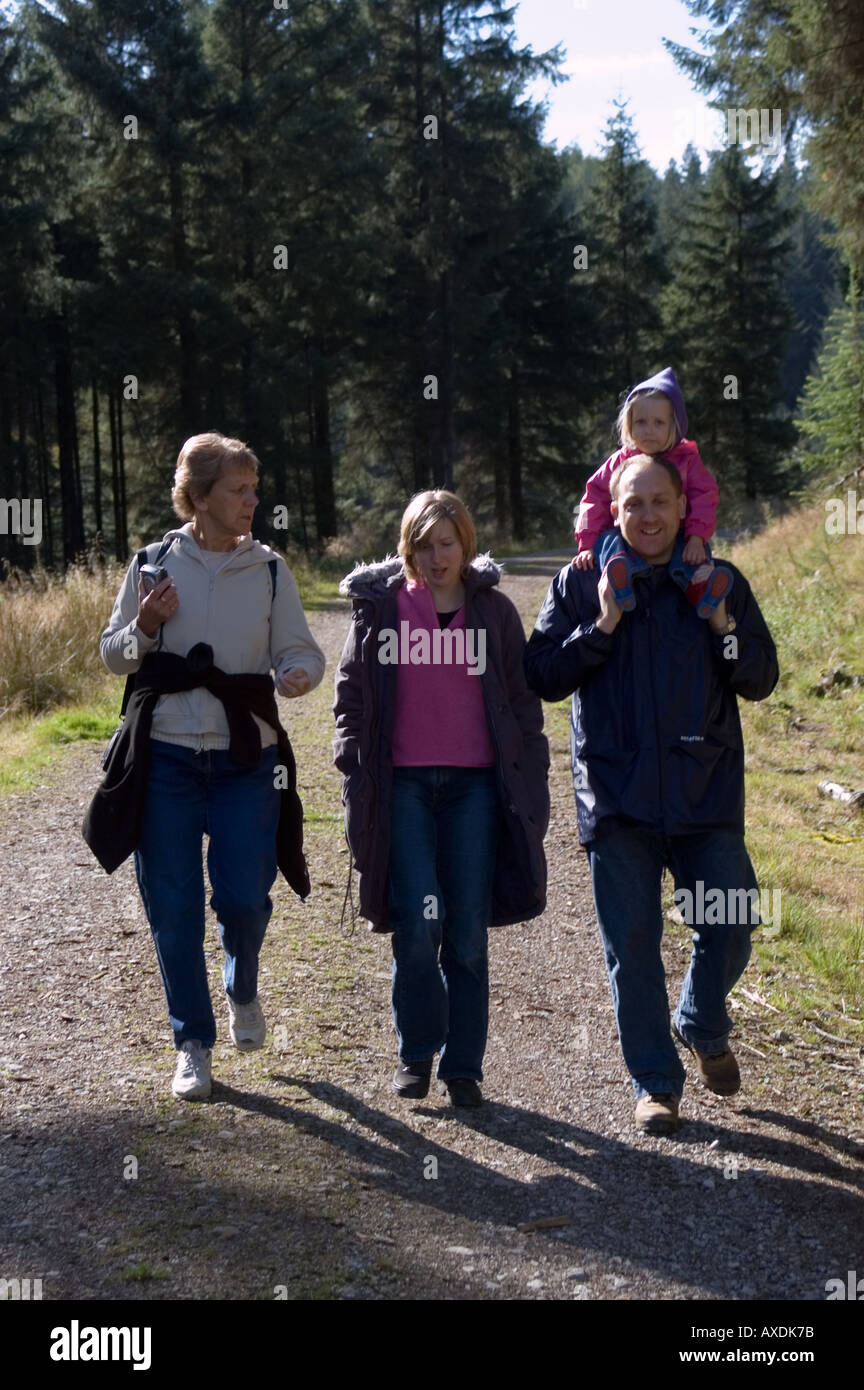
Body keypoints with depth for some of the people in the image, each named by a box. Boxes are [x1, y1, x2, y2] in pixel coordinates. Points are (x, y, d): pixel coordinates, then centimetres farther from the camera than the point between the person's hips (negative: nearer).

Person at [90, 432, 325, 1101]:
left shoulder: (269, 569, 1)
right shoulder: (154, 563, 0)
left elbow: (299, 649, 1)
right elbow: (113, 655, 7)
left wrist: (299, 672, -22)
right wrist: (144, 629, -14)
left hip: (246, 759, 0)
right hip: (166, 758, 0)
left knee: (245, 897, -3)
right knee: (174, 908, 3)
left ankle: (243, 991, 31)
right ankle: (193, 1043, 20)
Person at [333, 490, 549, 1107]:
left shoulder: (494, 610, 8)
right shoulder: (379, 605, 7)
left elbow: (522, 698, 11)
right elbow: (352, 692, 10)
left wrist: (528, 777, 4)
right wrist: (357, 767, 1)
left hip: (475, 784, 1)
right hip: (403, 784, -1)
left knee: (468, 932, 1)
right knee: (418, 922, -11)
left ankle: (464, 1065, 13)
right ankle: (415, 1053, 9)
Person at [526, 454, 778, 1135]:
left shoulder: (721, 586, 6)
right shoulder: (580, 585, 4)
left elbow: (761, 680, 6)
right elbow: (543, 676, -1)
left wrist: (722, 625, -10)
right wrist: (602, 627, -13)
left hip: (706, 792, 1)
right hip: (616, 795, 0)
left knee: (730, 924, -1)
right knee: (631, 940, 4)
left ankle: (704, 1029, 31)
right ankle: (655, 1082, 18)